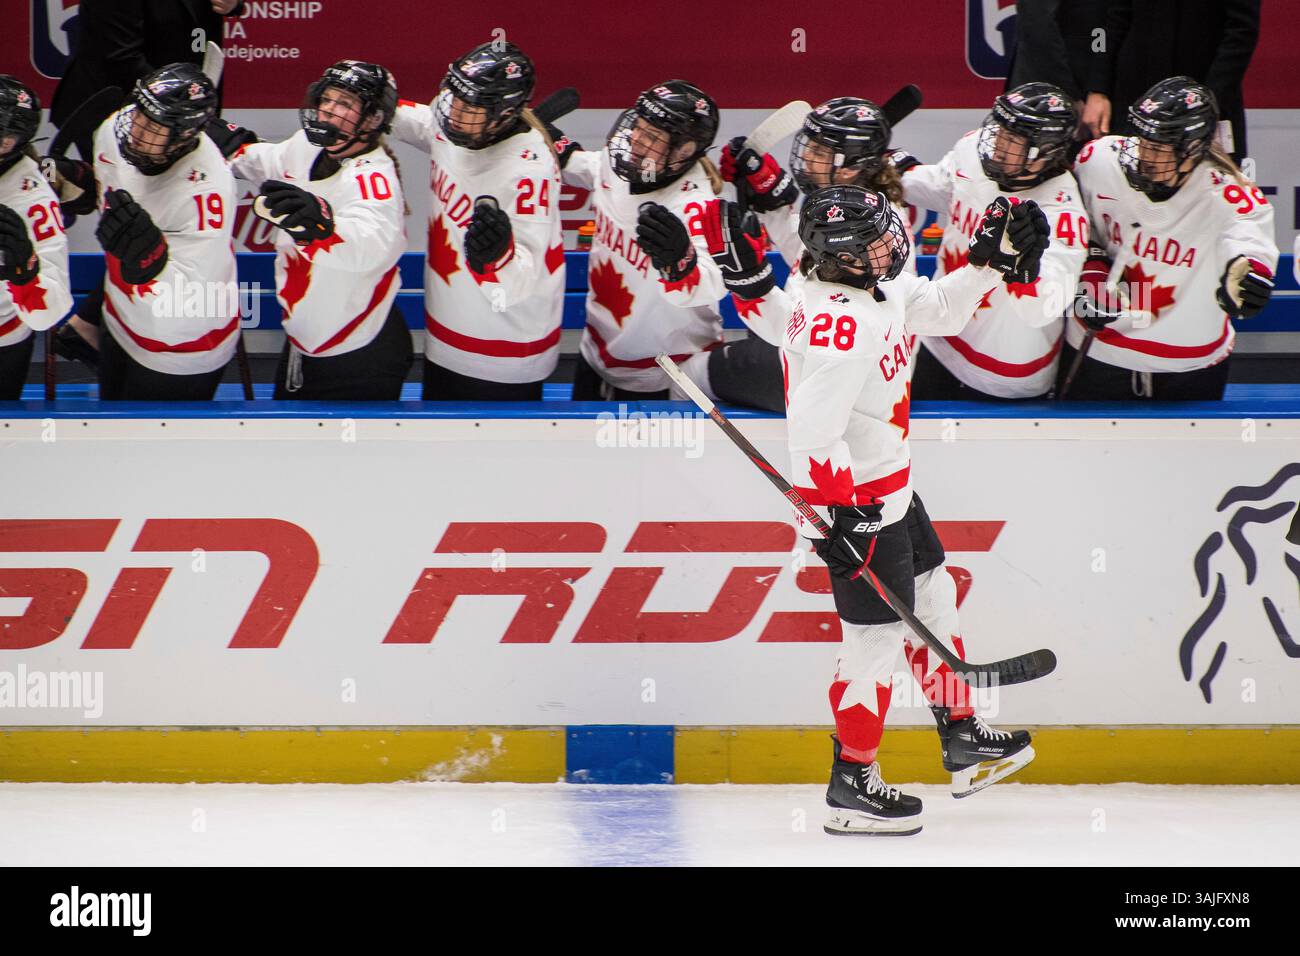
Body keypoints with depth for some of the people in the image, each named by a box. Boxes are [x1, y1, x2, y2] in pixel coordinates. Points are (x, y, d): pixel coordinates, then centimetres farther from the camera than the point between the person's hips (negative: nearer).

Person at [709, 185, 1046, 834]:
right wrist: (842, 516, -30)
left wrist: (991, 260, 4)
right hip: (854, 500, -11)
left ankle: (962, 740, 34)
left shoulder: (877, 290, 0)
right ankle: (851, 784, 7)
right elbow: (815, 431, -32)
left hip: (890, 487, 11)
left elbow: (941, 309, 17)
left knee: (933, 599, 21)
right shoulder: (837, 324, -29)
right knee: (878, 635, -3)